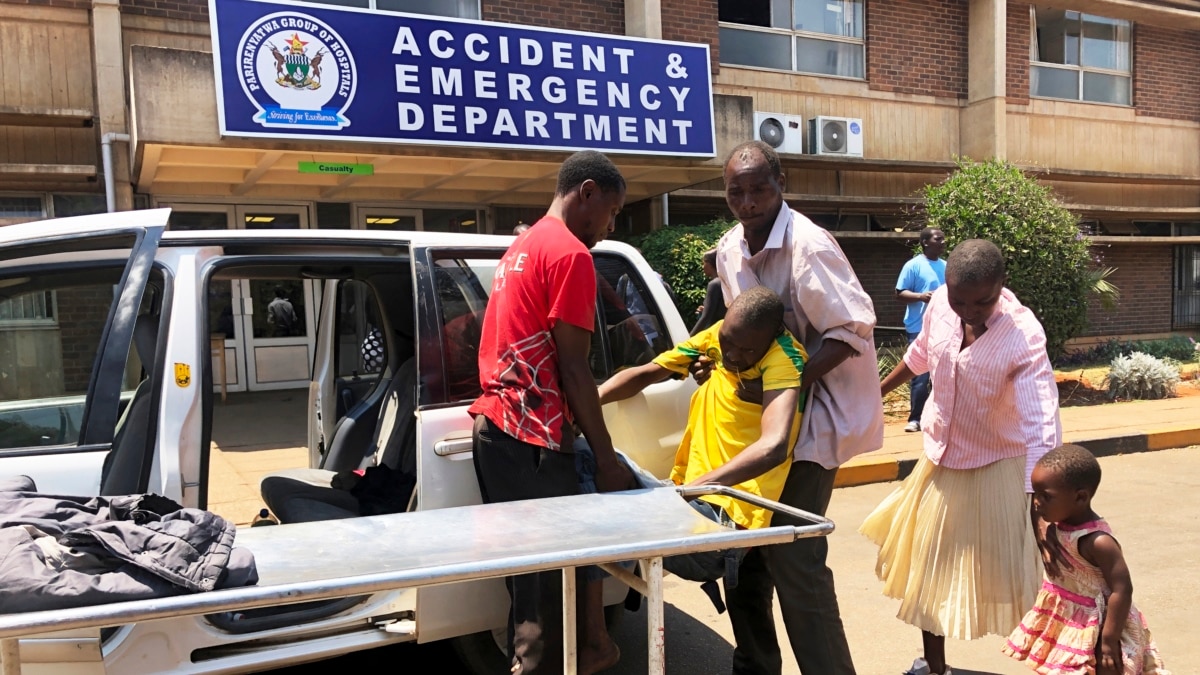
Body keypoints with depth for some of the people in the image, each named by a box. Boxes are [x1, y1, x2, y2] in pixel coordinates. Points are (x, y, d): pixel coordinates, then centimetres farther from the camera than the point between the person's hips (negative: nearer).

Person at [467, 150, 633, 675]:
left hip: (495, 426, 10)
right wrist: (607, 459, -10)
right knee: (548, 574, -1)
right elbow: (572, 370, -15)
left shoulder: (523, 247, 19)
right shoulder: (571, 254, -10)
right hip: (530, 436, -10)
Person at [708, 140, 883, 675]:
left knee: (792, 556, -10)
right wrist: (717, 360, 0)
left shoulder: (808, 245, -18)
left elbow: (853, 329, -21)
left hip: (811, 414, -8)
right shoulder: (729, 250, 6)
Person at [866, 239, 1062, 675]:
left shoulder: (1024, 338, -28)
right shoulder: (940, 304, -14)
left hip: (996, 468, -5)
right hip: (939, 458, 5)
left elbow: (1041, 428, -34)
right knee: (926, 564, 15)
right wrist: (877, 391, 21)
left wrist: (1040, 506, -42)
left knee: (998, 576, 1)